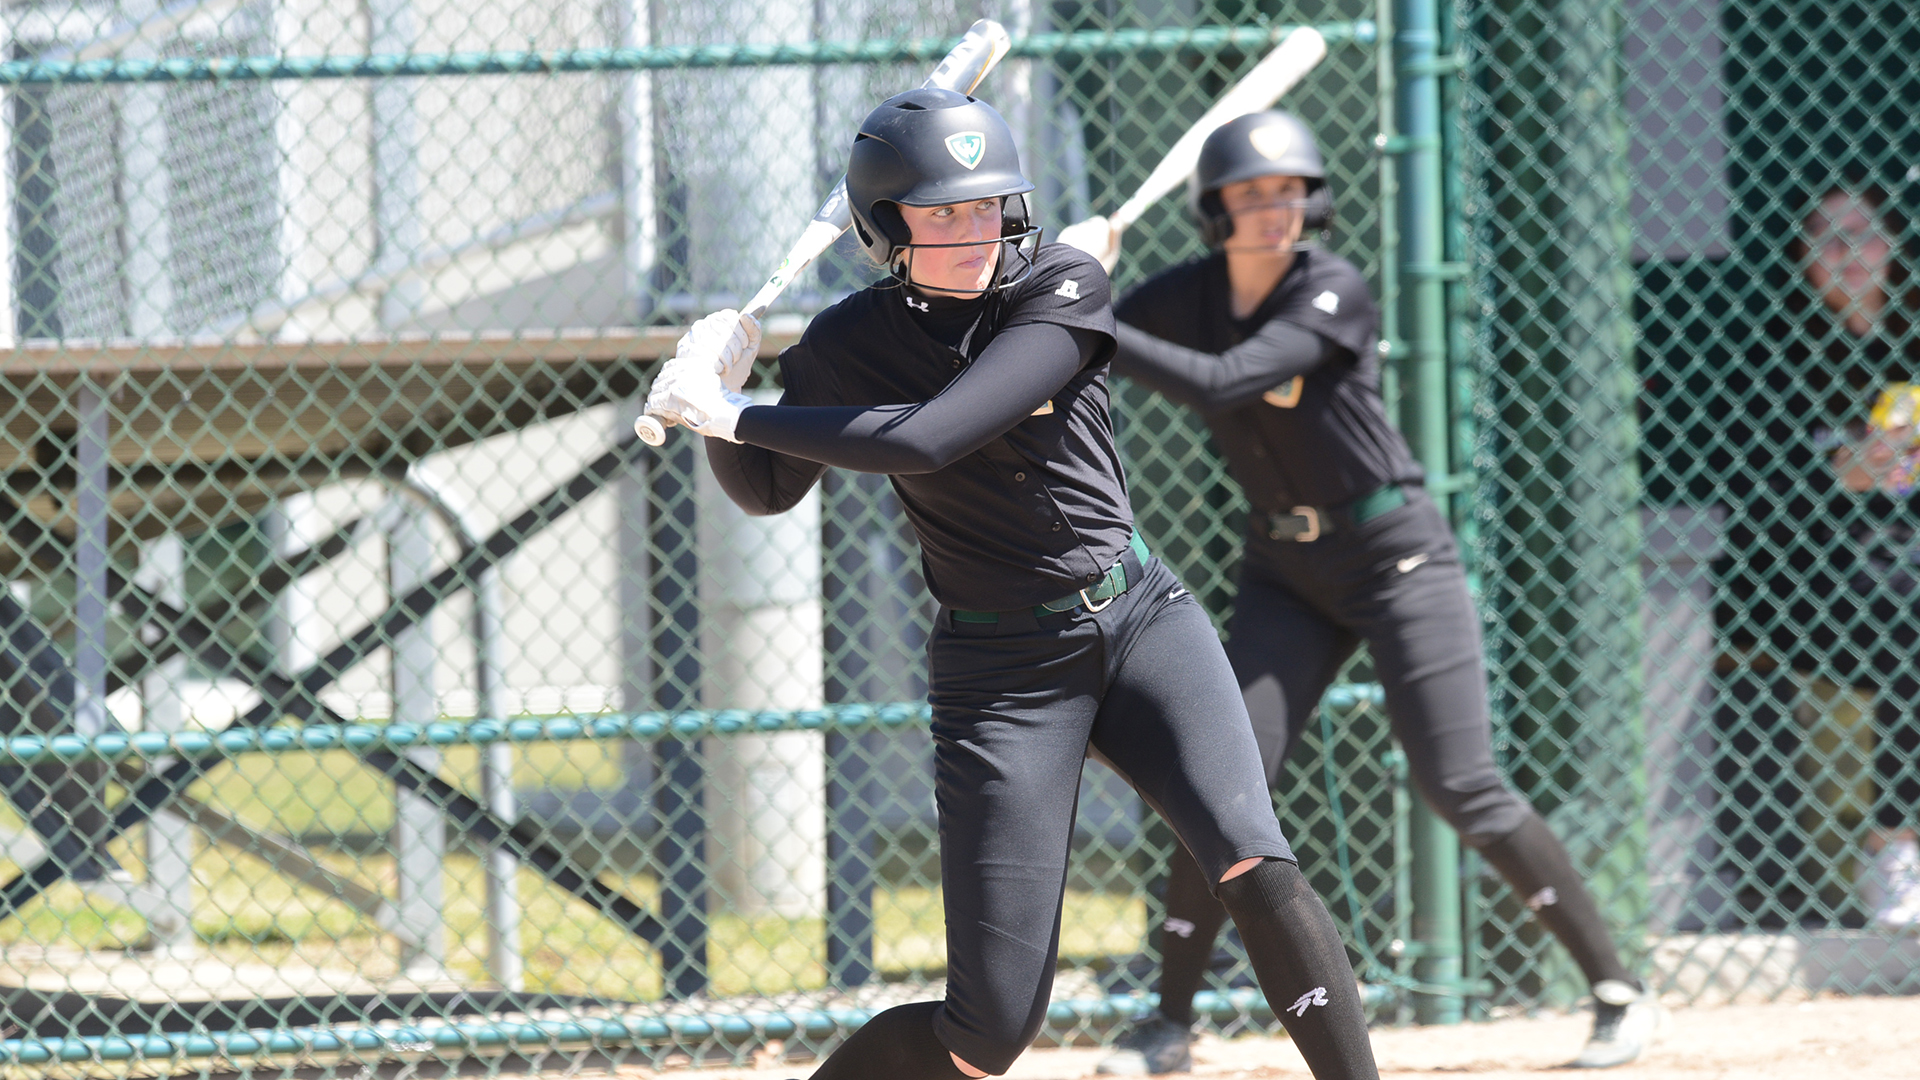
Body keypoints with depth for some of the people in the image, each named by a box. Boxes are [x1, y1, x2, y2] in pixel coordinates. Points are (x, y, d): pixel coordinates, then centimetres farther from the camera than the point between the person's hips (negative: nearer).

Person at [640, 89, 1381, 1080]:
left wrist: (727, 413, -19)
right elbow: (768, 492, 12)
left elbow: (927, 439, -23)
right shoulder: (848, 347, -5)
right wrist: (718, 401, -8)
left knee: (1257, 869, -25)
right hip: (1000, 670, -1)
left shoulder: (1062, 290, -11)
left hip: (1139, 623, 1)